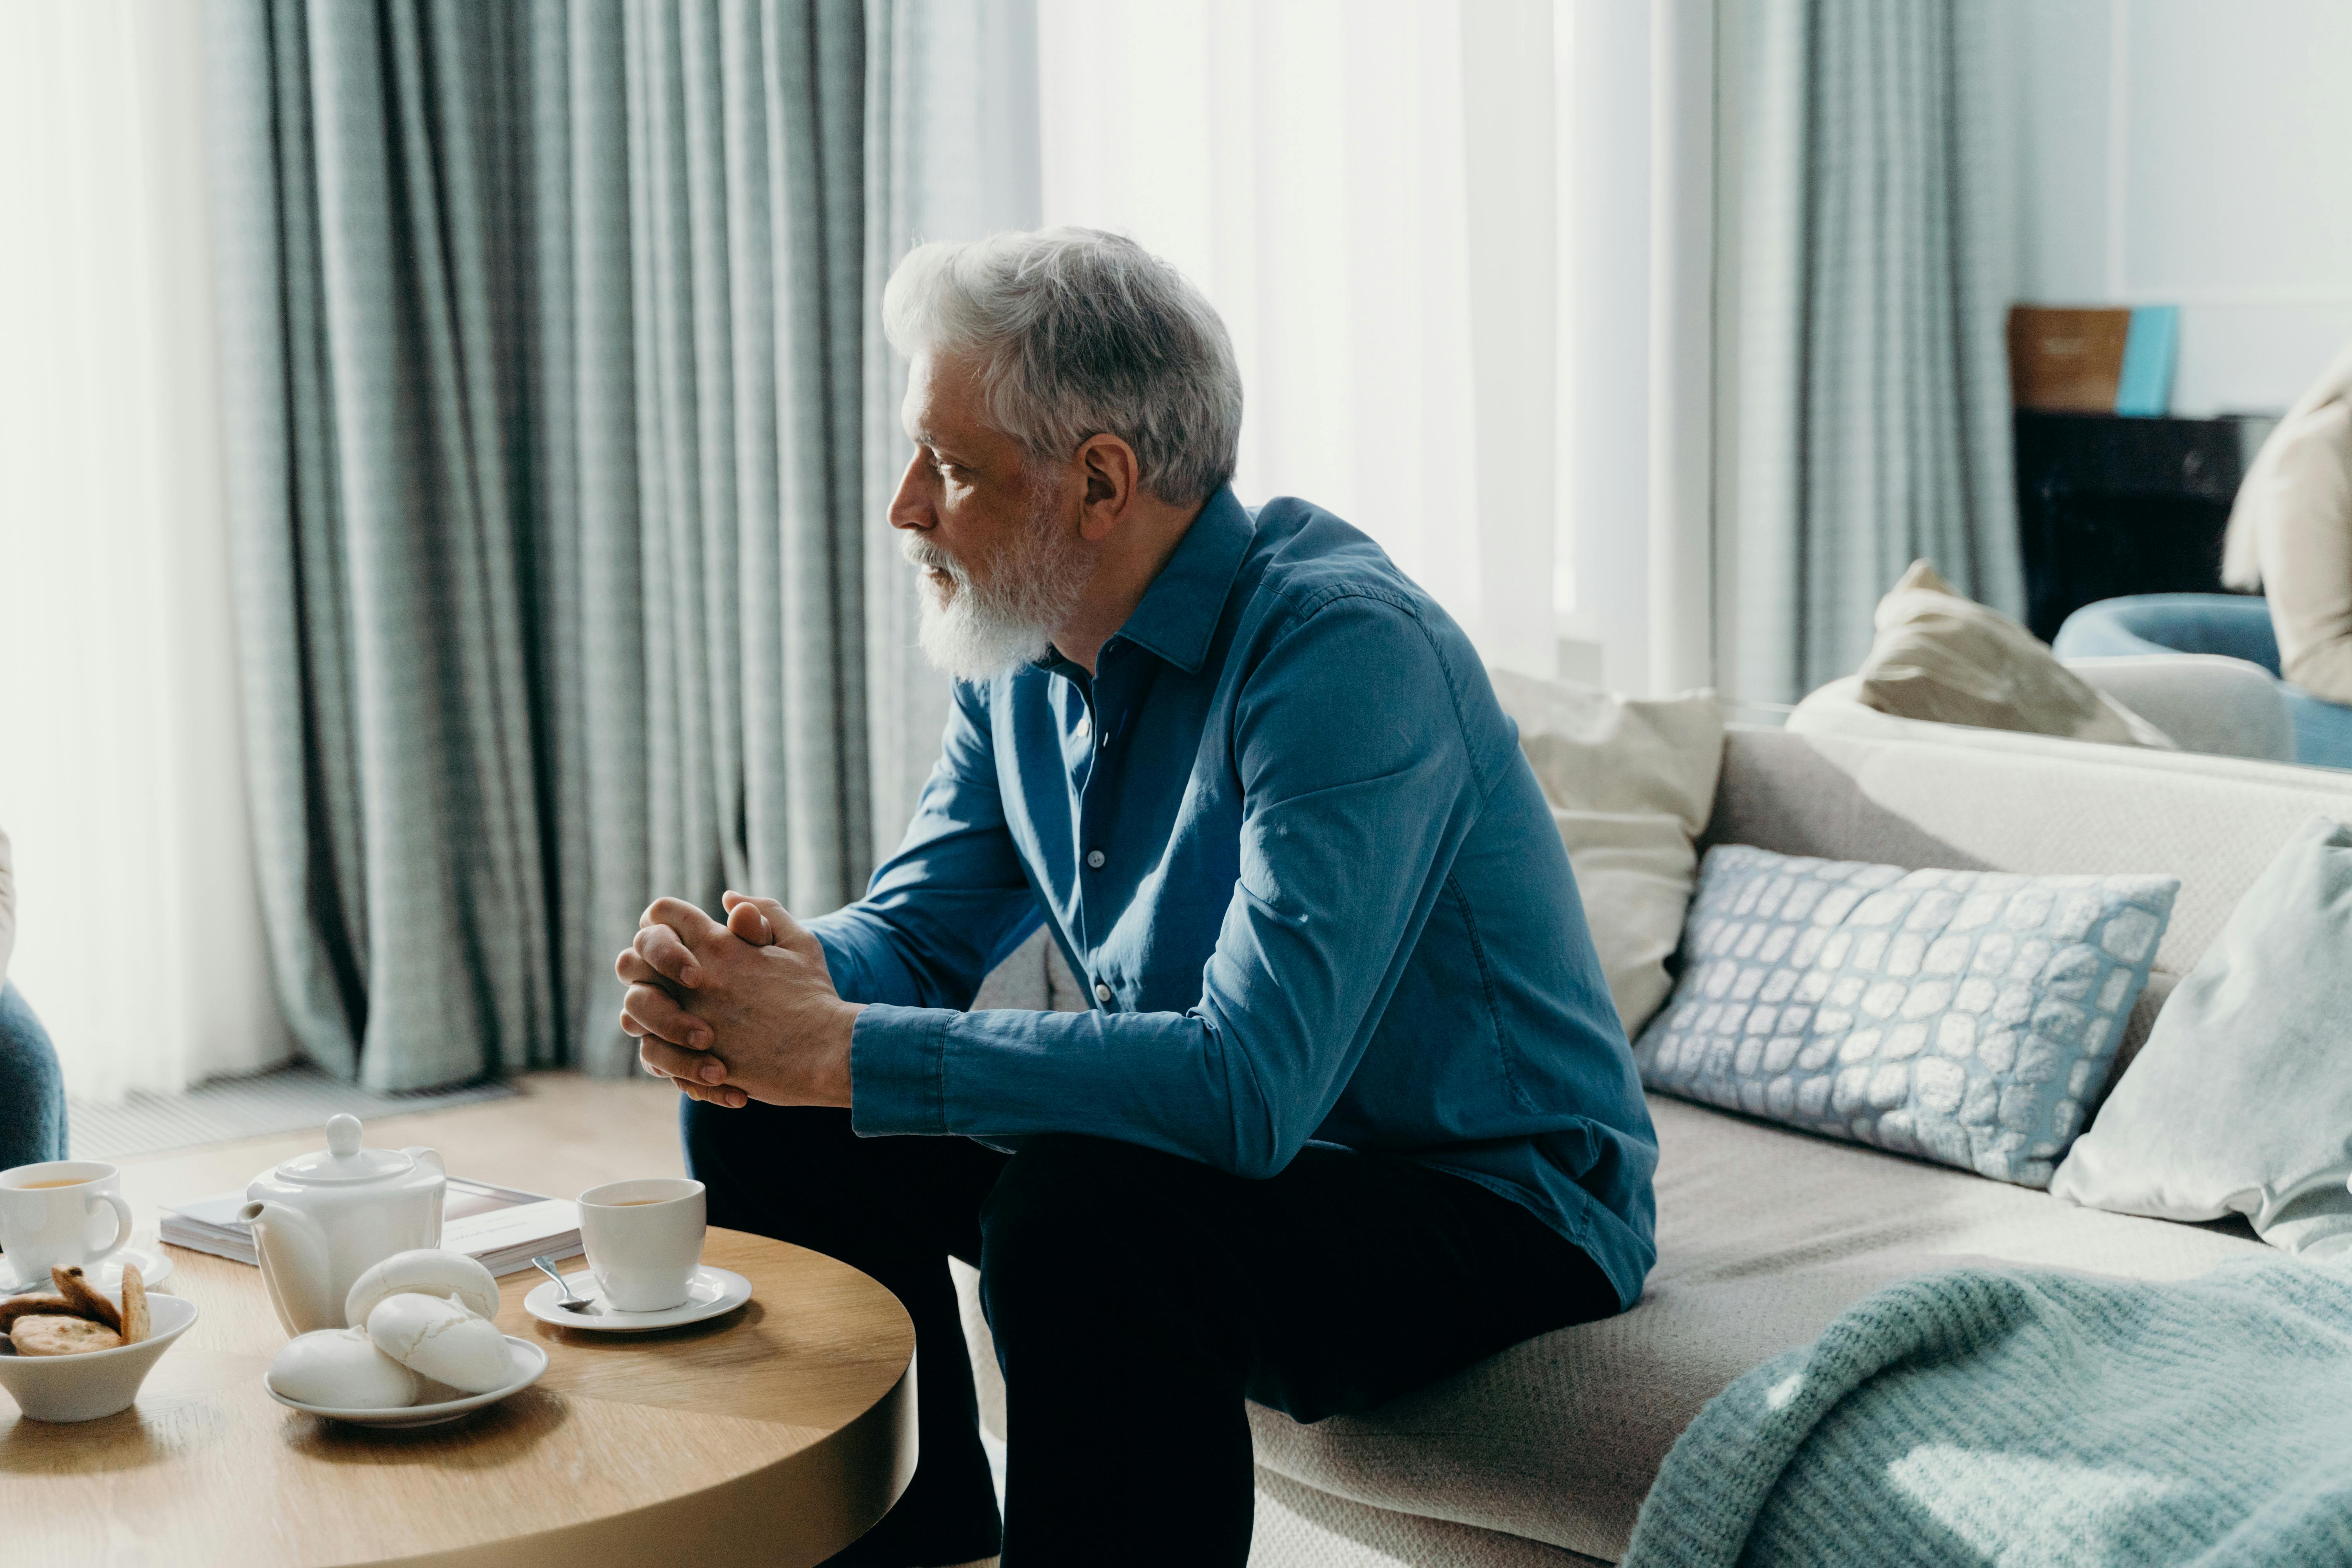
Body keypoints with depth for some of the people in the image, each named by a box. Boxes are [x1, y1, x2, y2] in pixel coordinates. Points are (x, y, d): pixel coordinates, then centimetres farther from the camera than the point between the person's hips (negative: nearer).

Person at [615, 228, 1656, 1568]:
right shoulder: (1032, 654, 1)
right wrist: (767, 983, -17)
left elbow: (1251, 1083, -36)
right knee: (772, 1126, 3)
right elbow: (916, 931, 7)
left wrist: (843, 1050, -32)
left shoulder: (1343, 648, -27)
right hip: (1234, 1142, 8)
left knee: (1078, 1219, -36)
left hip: (1491, 1207, -8)